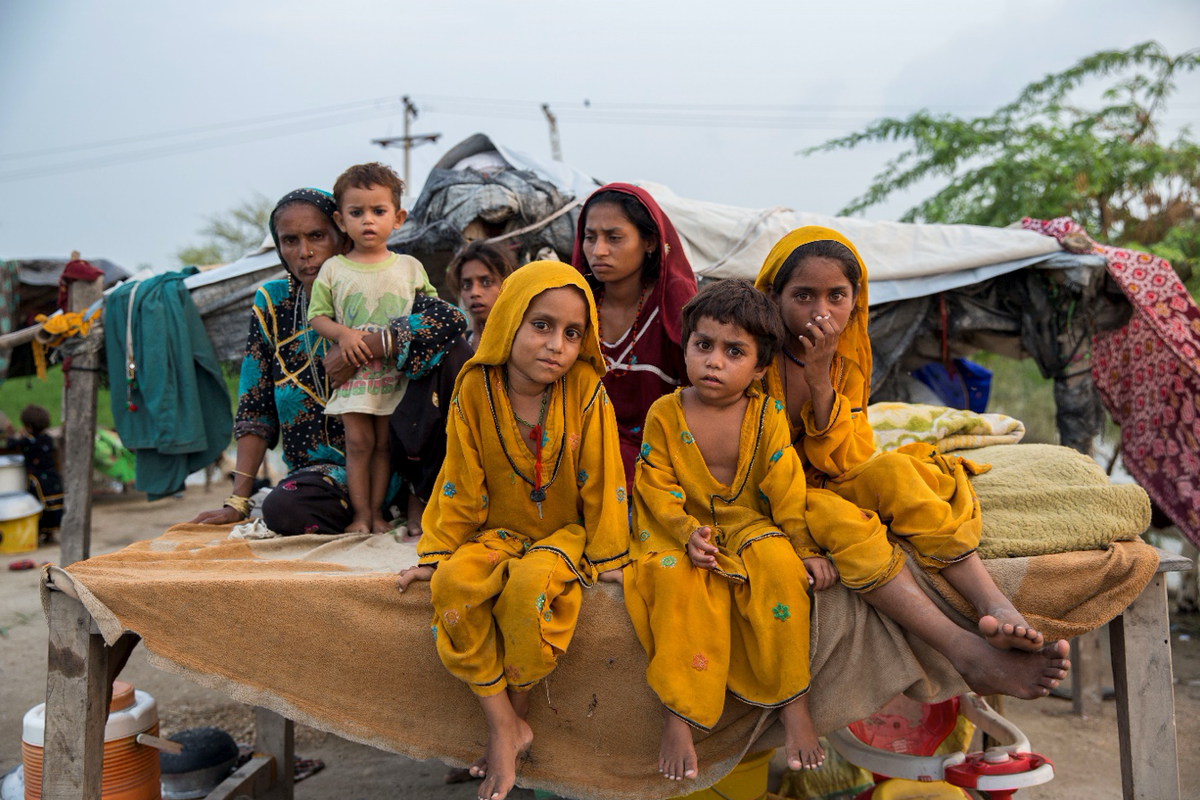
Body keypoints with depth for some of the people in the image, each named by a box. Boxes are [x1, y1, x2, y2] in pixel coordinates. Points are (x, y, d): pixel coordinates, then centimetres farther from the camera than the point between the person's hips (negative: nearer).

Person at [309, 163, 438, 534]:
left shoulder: (410, 267, 6)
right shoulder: (333, 269, 4)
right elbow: (317, 315, 5)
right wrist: (343, 334, -13)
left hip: (397, 373, 1)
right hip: (353, 371, 0)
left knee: (385, 443, 4)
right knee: (358, 441, -2)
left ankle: (377, 511, 14)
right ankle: (360, 513, 8)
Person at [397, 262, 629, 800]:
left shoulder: (586, 390, -14)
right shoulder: (474, 390, -10)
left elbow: (600, 480, -8)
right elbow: (462, 485, -2)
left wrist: (606, 555, -5)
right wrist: (436, 553, -1)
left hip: (564, 532, -2)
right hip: (498, 530, 3)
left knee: (529, 584, -33)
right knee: (453, 584, -26)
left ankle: (517, 711, -5)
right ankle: (502, 726, -12)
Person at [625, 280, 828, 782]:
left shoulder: (767, 414, -3)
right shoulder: (664, 414, -5)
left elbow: (785, 486, -2)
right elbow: (657, 487, -6)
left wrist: (805, 547, -8)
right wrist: (687, 532, -23)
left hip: (750, 525, 1)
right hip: (680, 530, 0)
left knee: (779, 566, -29)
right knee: (674, 578, -30)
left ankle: (792, 705, -14)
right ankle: (677, 718, -20)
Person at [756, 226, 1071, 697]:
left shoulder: (847, 364, 0)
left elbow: (844, 466, -10)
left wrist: (821, 383, -23)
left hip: (824, 484, 5)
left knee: (894, 472, -22)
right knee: (838, 518, -34)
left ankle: (996, 608, -31)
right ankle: (967, 655, -39)